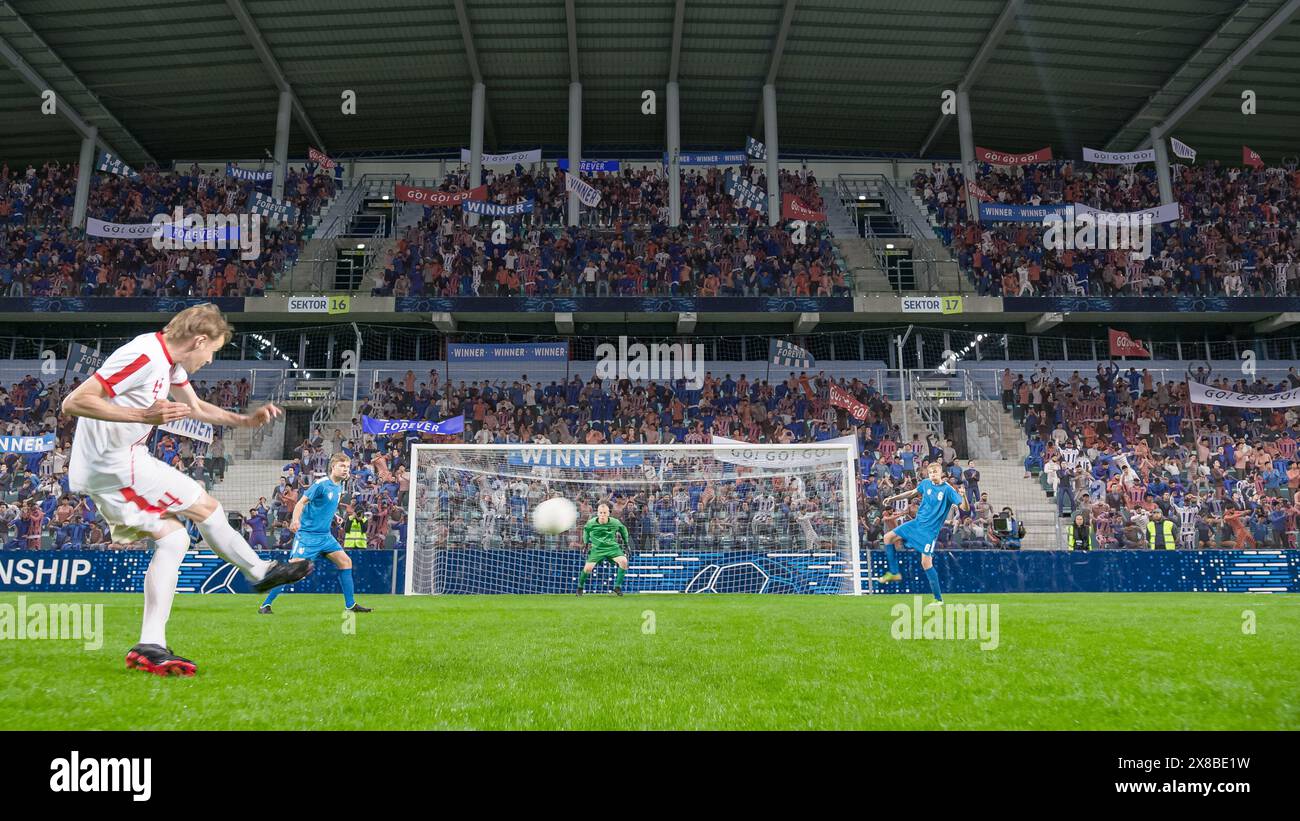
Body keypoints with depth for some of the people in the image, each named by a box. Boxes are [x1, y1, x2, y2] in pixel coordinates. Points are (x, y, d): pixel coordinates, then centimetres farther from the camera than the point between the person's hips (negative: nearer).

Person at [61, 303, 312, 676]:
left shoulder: (170, 362, 11)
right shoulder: (143, 356, -20)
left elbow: (196, 407, 26)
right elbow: (73, 403, -24)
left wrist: (246, 420, 13)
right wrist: (144, 415, -32)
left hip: (103, 469, 10)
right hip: (115, 463, -10)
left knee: (173, 537, 5)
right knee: (206, 506, -2)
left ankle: (150, 648, 3)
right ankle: (261, 572, 16)